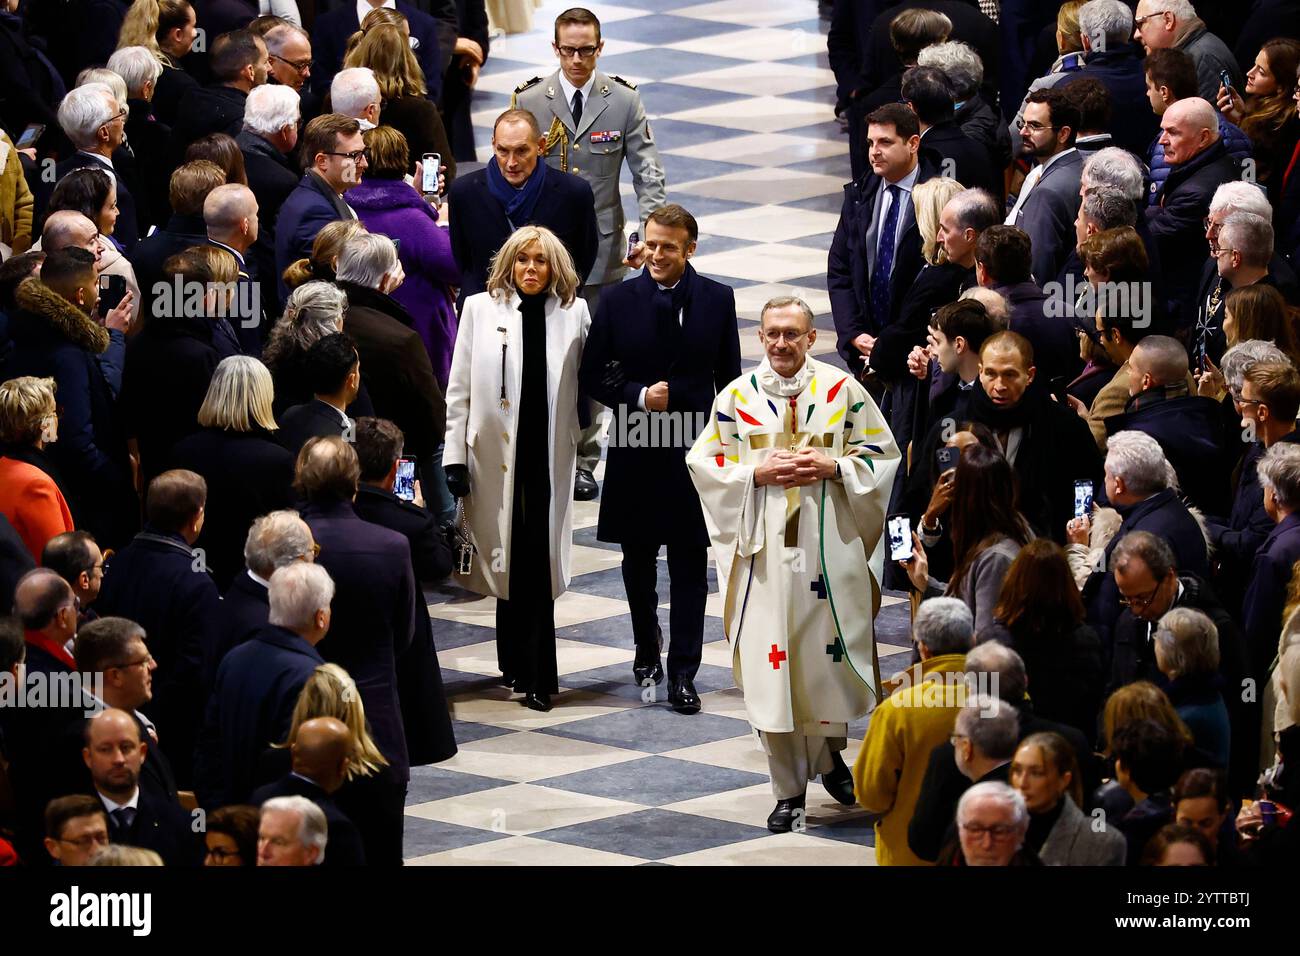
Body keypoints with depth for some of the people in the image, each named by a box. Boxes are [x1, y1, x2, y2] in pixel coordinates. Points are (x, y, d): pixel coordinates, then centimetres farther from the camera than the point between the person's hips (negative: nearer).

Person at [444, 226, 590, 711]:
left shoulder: (573, 313, 5)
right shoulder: (480, 308, 3)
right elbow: (459, 388, 3)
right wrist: (454, 457, -1)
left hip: (551, 456, 0)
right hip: (496, 453, 0)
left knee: (537, 563, -4)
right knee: (511, 559, 2)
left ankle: (527, 668, 4)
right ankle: (533, 673, 10)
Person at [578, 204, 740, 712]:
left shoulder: (717, 300, -1)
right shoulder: (617, 301, -2)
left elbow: (729, 377, 6)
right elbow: (593, 374, 1)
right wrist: (639, 397, -15)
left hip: (696, 448, -1)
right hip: (635, 452, 1)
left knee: (689, 565, 0)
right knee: (638, 559, 14)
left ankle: (682, 674, 4)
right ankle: (647, 650, 36)